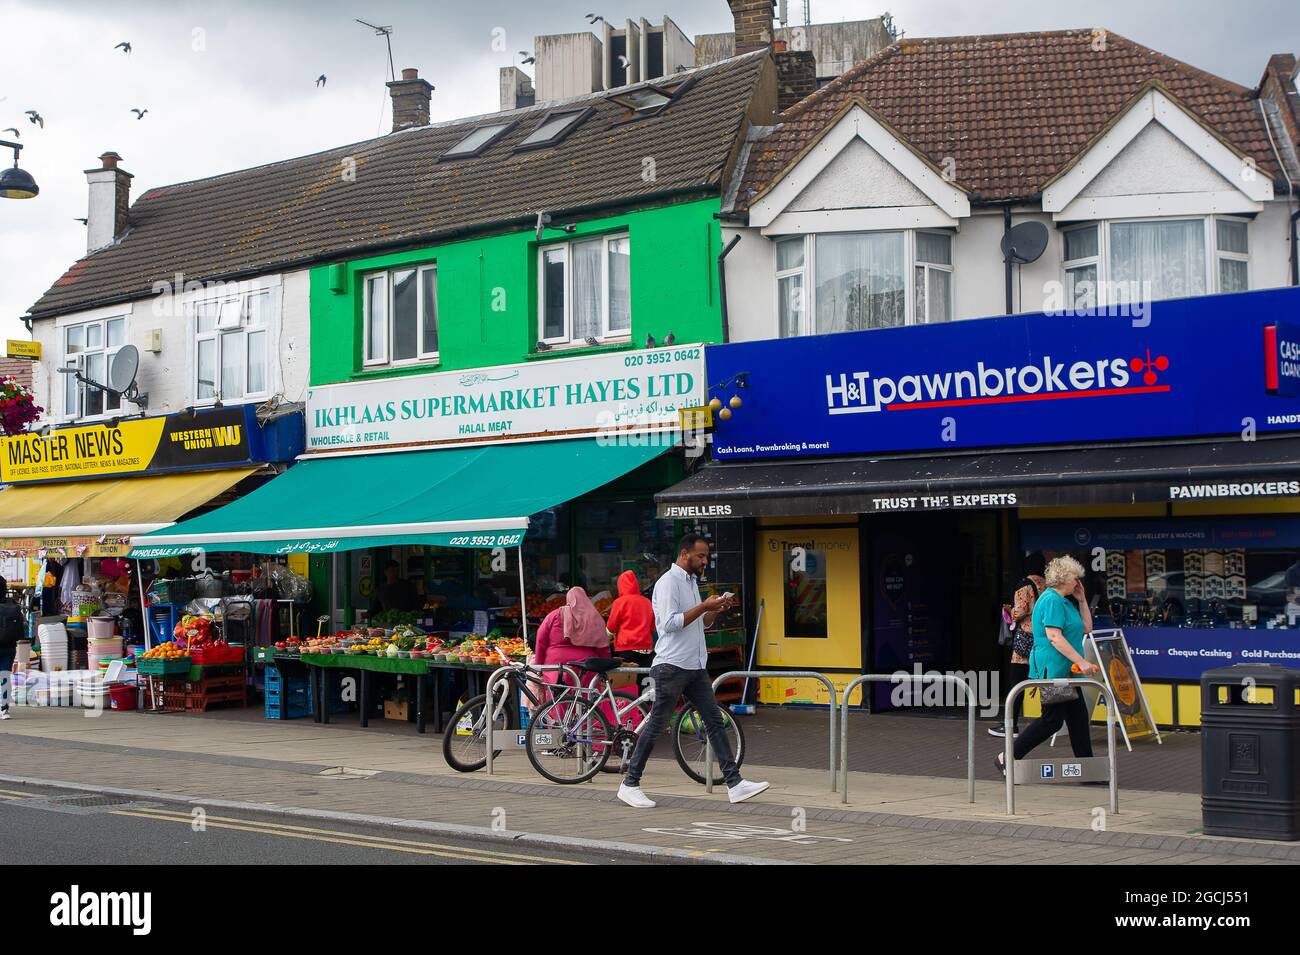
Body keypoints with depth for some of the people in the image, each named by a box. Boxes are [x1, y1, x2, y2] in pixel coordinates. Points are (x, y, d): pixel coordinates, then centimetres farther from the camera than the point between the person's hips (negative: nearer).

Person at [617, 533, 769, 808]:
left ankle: (735, 784, 3)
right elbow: (670, 623, -21)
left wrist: (716, 610, 5)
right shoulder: (668, 582, -11)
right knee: (656, 725, -2)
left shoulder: (692, 581, 18)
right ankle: (630, 784, 7)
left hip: (696, 667, 9)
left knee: (715, 721, 3)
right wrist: (704, 606, -18)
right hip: (672, 666, -9)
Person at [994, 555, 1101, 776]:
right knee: (1052, 720, -6)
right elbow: (1054, 637, -23)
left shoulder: (1065, 601, 17)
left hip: (1065, 672, 10)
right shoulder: (1052, 600, -15)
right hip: (1052, 669, -10)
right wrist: (1081, 662, -25)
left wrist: (1081, 599, 12)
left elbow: (1086, 627, 22)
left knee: (1078, 717, 8)